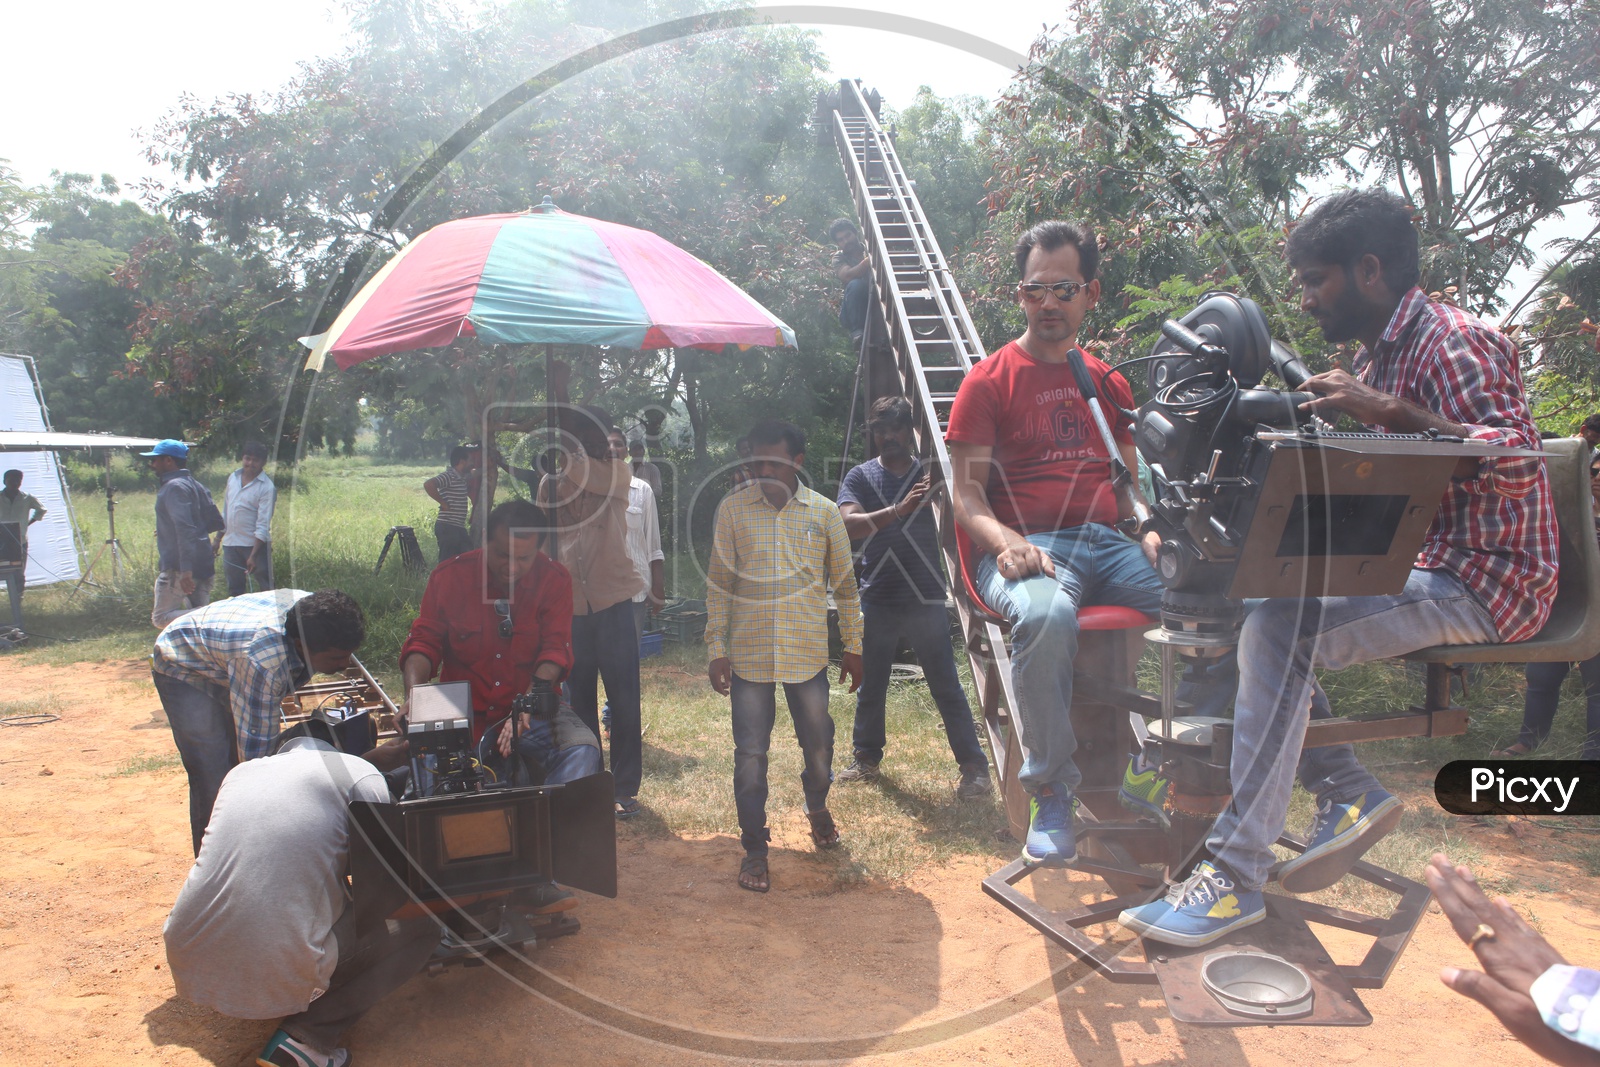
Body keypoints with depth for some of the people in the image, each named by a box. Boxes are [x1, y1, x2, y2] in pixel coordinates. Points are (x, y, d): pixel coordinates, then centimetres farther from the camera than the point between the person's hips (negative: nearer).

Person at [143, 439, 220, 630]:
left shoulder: (174, 487, -12)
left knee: (161, 617, -5)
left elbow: (184, 528, -23)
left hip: (178, 567, -9)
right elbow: (216, 522, 18)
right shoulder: (195, 485, 16)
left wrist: (185, 570, -28)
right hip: (203, 564, 9)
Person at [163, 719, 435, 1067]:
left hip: (189, 964, 7)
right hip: (279, 973, -6)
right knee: (422, 928, 11)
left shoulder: (241, 772, 18)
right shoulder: (360, 773, 3)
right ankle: (303, 1038, -3)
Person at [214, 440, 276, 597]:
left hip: (256, 544, -6)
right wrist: (217, 539, 14)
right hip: (230, 543, 6)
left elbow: (263, 525, -16)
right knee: (234, 591, 13)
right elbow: (225, 512, 17)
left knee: (267, 590, -3)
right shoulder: (233, 478, 7)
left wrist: (253, 555, -22)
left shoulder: (267, 487, -12)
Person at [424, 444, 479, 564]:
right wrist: (443, 503, -20)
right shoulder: (448, 476, -13)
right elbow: (428, 485, -29)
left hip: (459, 527, 9)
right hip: (448, 527, -9)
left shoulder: (462, 477, 15)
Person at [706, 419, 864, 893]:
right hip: (748, 653, -1)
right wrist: (716, 648, -2)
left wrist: (853, 647, 8)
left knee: (819, 744, 11)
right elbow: (719, 583, 2)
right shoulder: (733, 509, -1)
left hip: (807, 653, 1)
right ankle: (754, 848, 19)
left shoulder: (824, 512, 0)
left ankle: (817, 806, 43)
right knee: (750, 753, 3)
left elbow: (844, 583, 7)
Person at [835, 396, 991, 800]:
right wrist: (898, 510, -30)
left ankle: (975, 767, 8)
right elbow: (849, 524, -16)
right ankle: (866, 758, 30)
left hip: (925, 600, -1)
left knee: (947, 687, 0)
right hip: (876, 600, 1)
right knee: (870, 687, 13)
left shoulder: (929, 473, 4)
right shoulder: (860, 477, 2)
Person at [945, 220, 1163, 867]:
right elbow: (967, 490, 1)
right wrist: (1005, 541, -21)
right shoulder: (989, 381, 7)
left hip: (1109, 542, 5)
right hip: (1028, 547, -4)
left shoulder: (1108, 384, 23)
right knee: (1046, 617, -40)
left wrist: (1152, 531, 2)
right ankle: (1051, 796, -19)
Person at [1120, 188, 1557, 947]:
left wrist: (1391, 413, -31)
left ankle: (1237, 875, -24)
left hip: (1483, 581, -10)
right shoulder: (1379, 355, 17)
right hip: (1416, 565, 10)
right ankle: (1348, 790, 1)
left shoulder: (1454, 341, -12)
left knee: (1281, 628, -29)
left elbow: (1517, 465, -24)